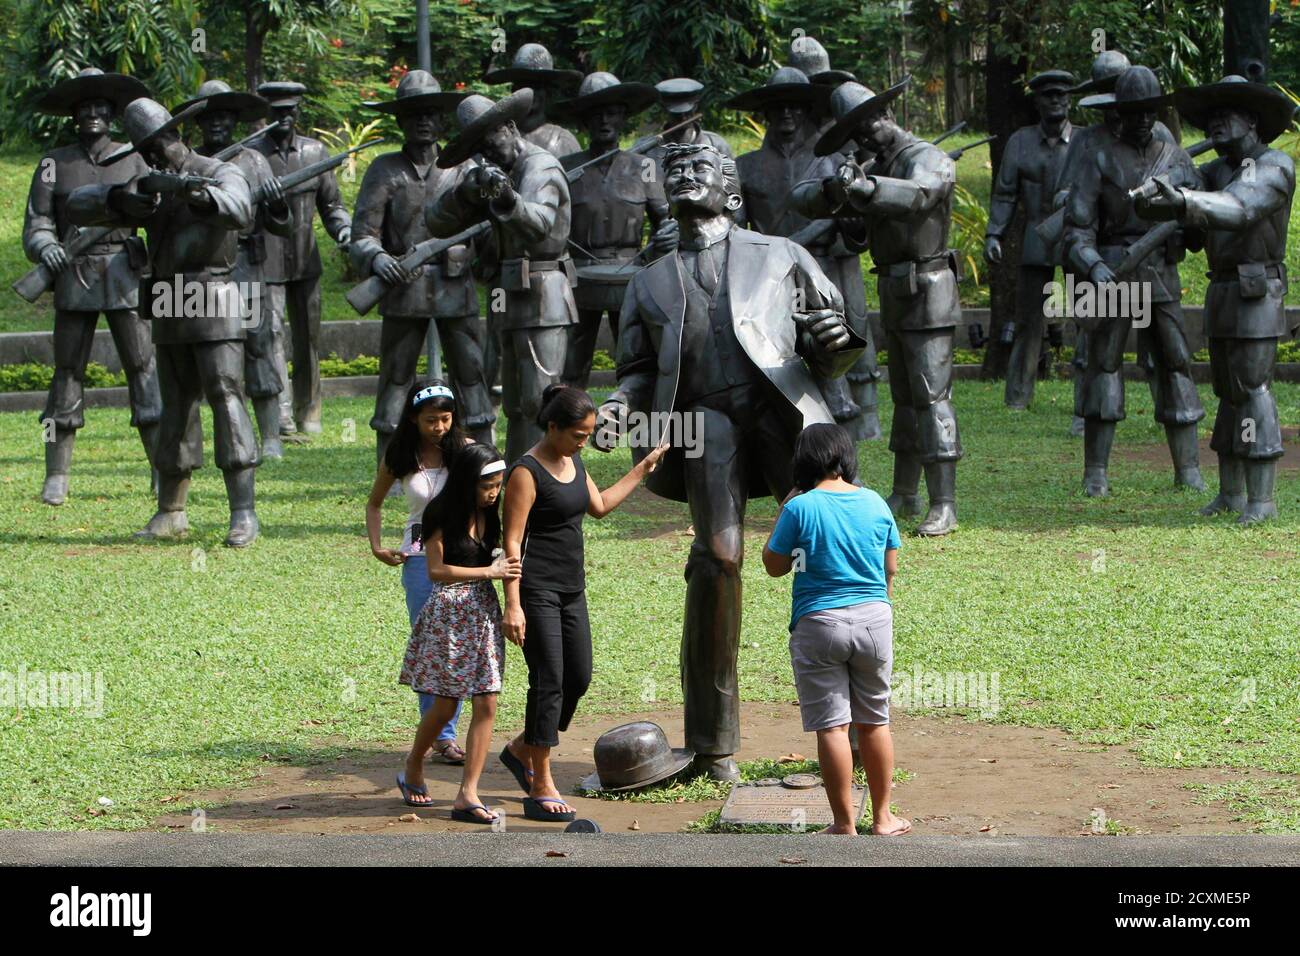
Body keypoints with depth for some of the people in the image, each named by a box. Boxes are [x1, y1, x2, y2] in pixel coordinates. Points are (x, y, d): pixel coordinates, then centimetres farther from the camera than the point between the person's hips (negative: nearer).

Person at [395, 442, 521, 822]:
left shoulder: (488, 515, 7)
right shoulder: (442, 515, -11)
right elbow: (436, 570, -13)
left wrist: (505, 569, 2)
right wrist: (488, 572, -17)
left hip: (485, 610, 6)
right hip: (449, 610, -6)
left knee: (486, 704, -4)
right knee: (445, 705, 2)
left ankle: (468, 795, -3)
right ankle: (412, 772, 28)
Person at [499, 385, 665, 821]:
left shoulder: (573, 462, 11)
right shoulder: (527, 472, -15)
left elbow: (599, 505, 27)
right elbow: (512, 541, -17)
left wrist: (642, 469, 29)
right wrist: (513, 605, -22)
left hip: (571, 589, 9)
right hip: (537, 590, -9)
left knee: (579, 678, 11)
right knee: (549, 681, -9)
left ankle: (522, 749, 32)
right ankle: (541, 789, -3)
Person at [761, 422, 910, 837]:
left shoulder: (801, 507, -9)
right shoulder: (875, 503, 2)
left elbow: (775, 566, 0)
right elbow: (891, 567, 12)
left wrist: (780, 517, 10)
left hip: (819, 623, -4)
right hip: (875, 617, 4)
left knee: (832, 725, 1)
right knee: (875, 721, 14)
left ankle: (845, 825, 2)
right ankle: (882, 818, 21)